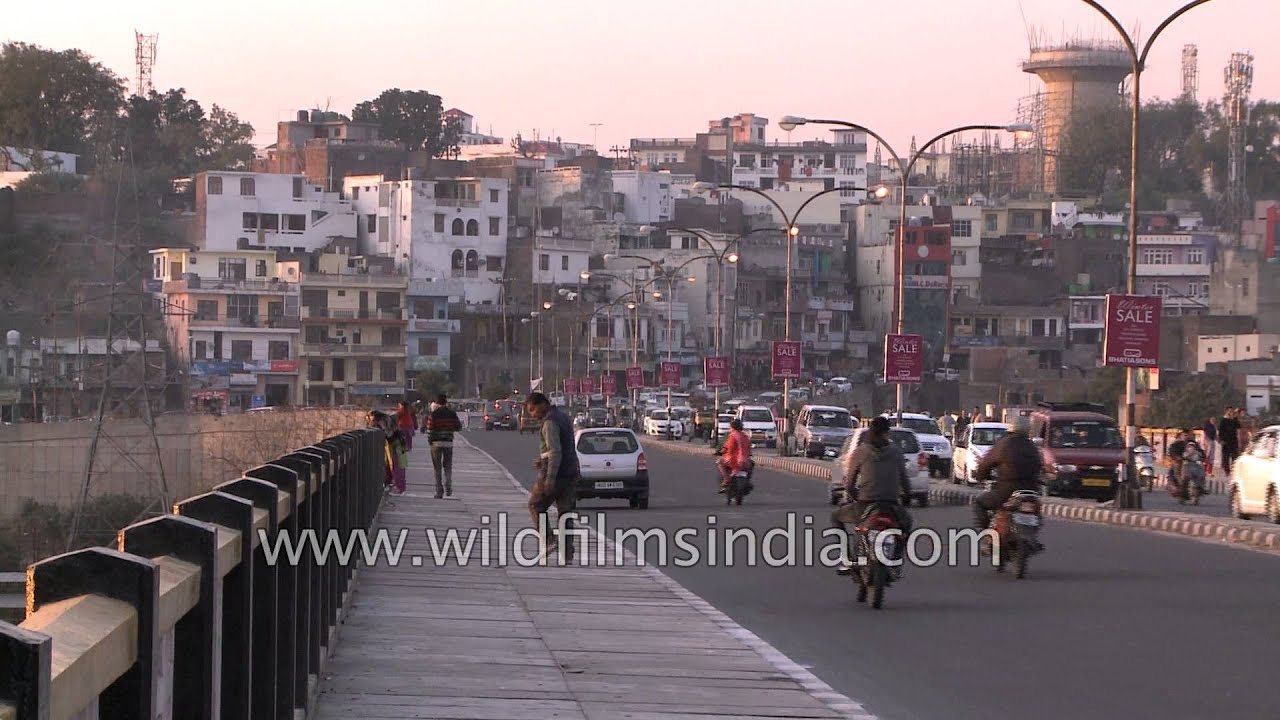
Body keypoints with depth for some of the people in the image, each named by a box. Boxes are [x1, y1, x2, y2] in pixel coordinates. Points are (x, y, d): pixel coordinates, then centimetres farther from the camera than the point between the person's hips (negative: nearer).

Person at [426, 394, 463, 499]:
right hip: (448, 443, 2)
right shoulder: (452, 414, 1)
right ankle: (448, 489, 1)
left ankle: (439, 491, 3)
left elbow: (429, 430, -8)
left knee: (438, 468, 5)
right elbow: (459, 428, 7)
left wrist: (429, 441, 4)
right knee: (448, 466, 14)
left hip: (436, 443, -2)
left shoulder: (433, 415, -7)